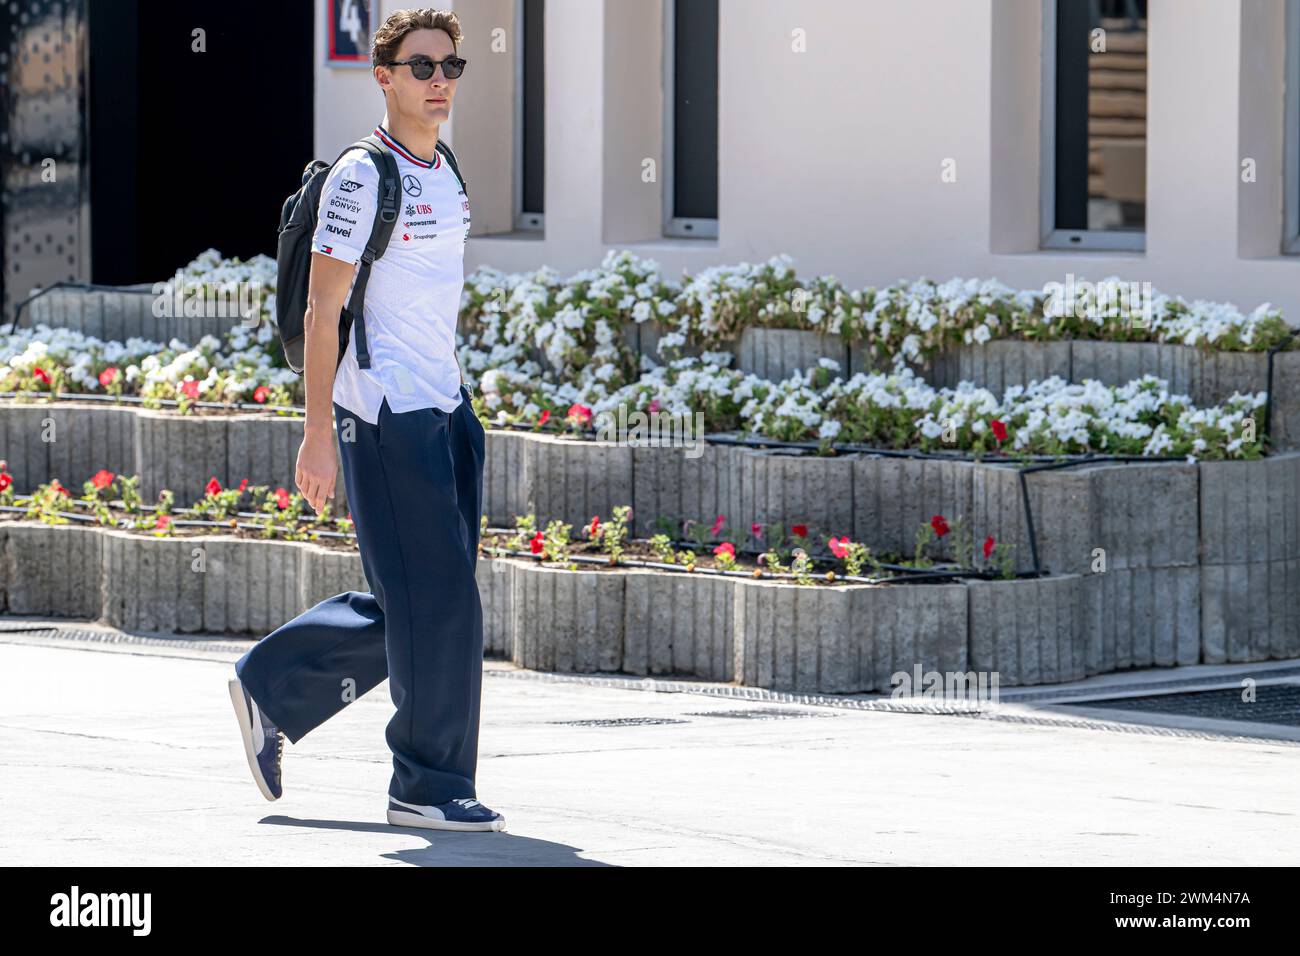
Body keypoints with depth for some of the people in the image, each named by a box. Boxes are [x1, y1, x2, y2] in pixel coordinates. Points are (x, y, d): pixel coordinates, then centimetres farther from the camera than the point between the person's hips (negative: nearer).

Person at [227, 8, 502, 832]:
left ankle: (271, 690, 26)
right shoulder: (362, 178, -11)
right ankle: (429, 786, 1)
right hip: (384, 414, -9)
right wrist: (318, 434, -17)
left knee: (415, 609, 11)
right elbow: (323, 309, -13)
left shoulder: (446, 176, 15)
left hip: (445, 409, 9)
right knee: (438, 607, -8)